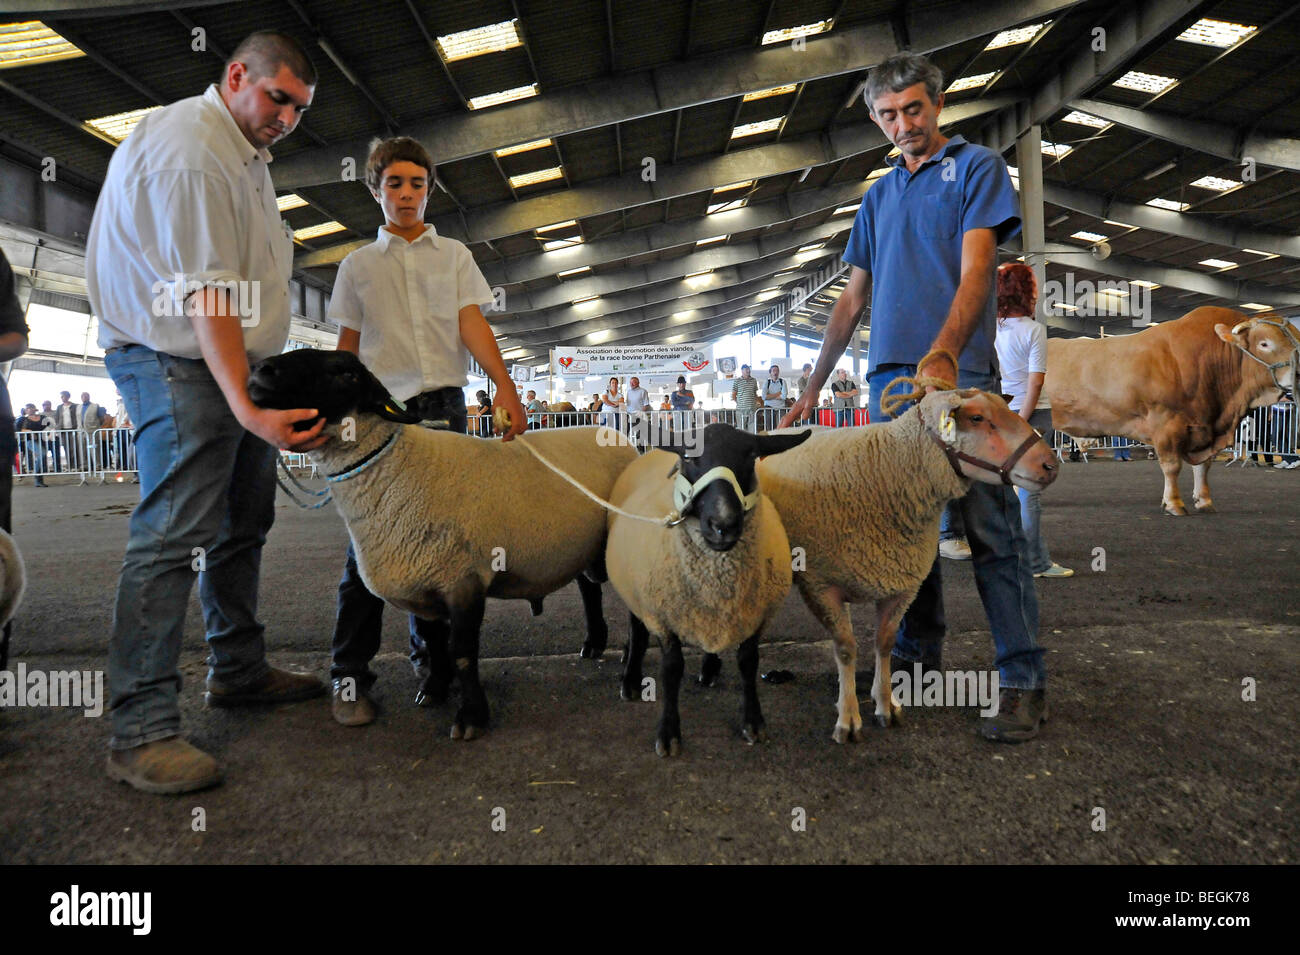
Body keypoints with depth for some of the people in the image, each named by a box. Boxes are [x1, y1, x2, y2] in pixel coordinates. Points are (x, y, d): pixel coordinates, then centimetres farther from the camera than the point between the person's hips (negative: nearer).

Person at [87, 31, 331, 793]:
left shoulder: (246, 153, 17)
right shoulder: (189, 149, -16)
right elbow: (207, 295, -25)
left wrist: (259, 400, 15)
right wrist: (249, 410, -31)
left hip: (236, 365, 10)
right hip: (180, 365, -10)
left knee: (242, 527, 14)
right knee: (173, 537, -12)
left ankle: (240, 672, 26)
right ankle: (142, 731, -7)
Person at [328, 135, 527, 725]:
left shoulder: (453, 255, 14)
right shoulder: (358, 265, 14)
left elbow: (472, 323, 2)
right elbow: (347, 346, 14)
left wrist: (504, 384, -13)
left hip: (443, 406, 1)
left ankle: (432, 660, 16)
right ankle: (348, 676, 0)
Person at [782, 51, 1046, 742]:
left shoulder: (976, 166, 7)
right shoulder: (878, 197, 23)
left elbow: (975, 270, -7)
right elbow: (852, 301, 23)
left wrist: (943, 352, -25)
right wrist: (811, 391, 18)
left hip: (960, 372, -5)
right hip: (890, 377, 6)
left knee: (989, 529, -7)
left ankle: (1023, 680, -1)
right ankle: (917, 659, 19)